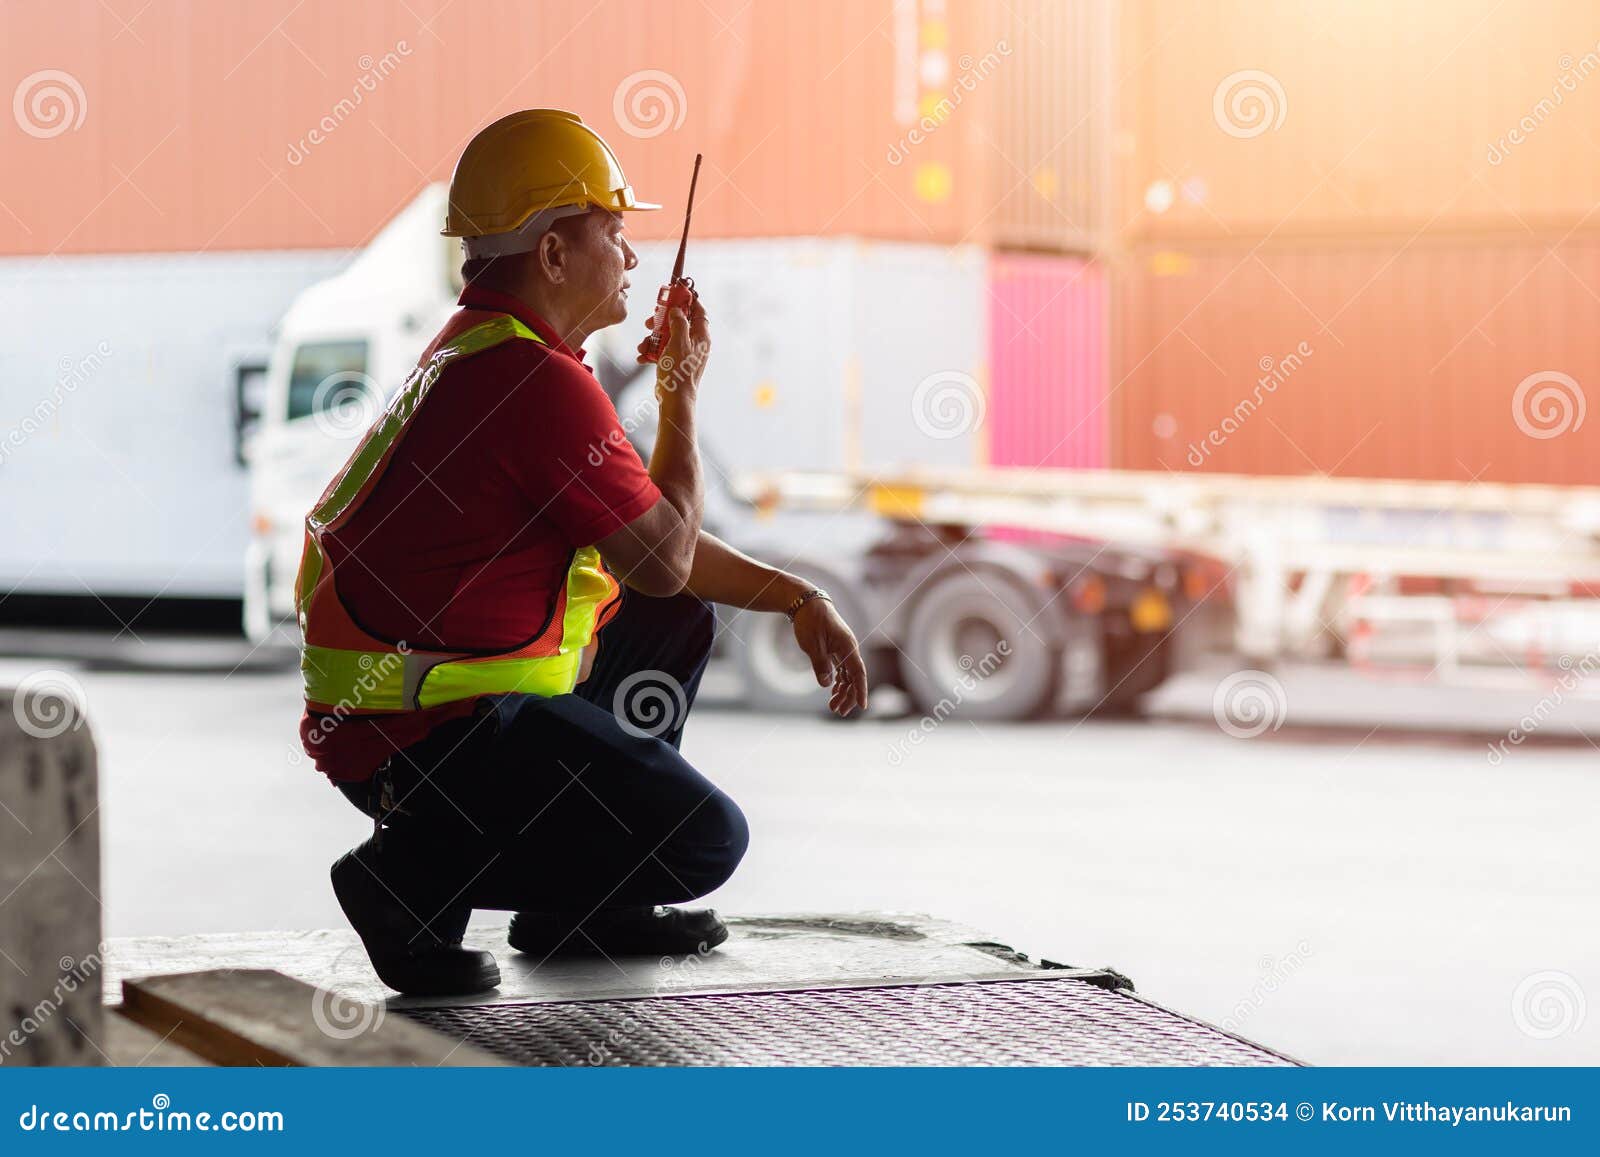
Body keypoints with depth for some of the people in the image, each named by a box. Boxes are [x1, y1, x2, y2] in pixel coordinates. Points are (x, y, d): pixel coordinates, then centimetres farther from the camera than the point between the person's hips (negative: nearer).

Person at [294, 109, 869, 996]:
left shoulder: (481, 353, 16)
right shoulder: (541, 383, -19)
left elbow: (649, 538, 22)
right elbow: (663, 560, -10)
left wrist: (800, 601, 16)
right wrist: (682, 391, 2)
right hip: (426, 738, -11)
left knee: (678, 624, 24)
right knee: (704, 841, -12)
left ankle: (576, 900, 23)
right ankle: (416, 876, -7)